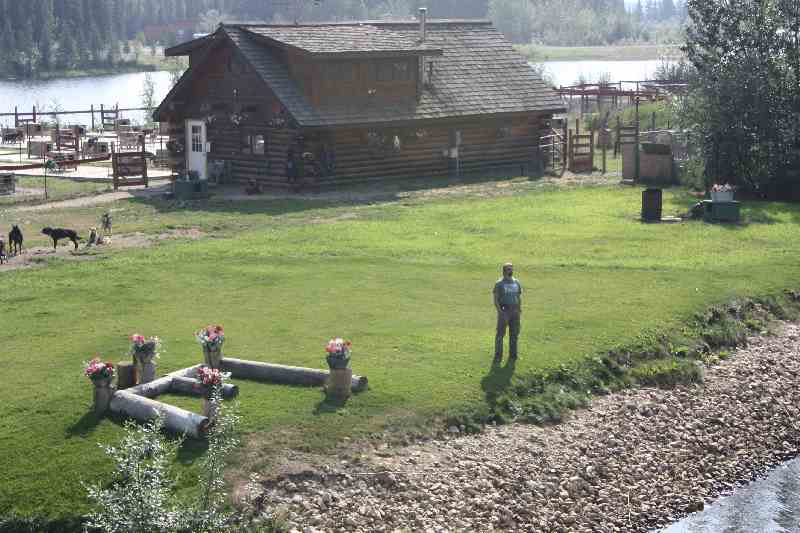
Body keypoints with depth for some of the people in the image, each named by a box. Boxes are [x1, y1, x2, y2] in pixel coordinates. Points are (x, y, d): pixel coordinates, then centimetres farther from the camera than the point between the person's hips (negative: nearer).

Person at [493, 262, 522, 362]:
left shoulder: (516, 282, 12)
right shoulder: (499, 283, -3)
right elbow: (495, 299, -6)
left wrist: (520, 308, 4)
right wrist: (499, 311, -16)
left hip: (514, 311, 5)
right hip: (504, 311, -5)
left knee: (514, 333, 9)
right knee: (500, 333, -7)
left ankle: (513, 354, 19)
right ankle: (498, 356, -5)